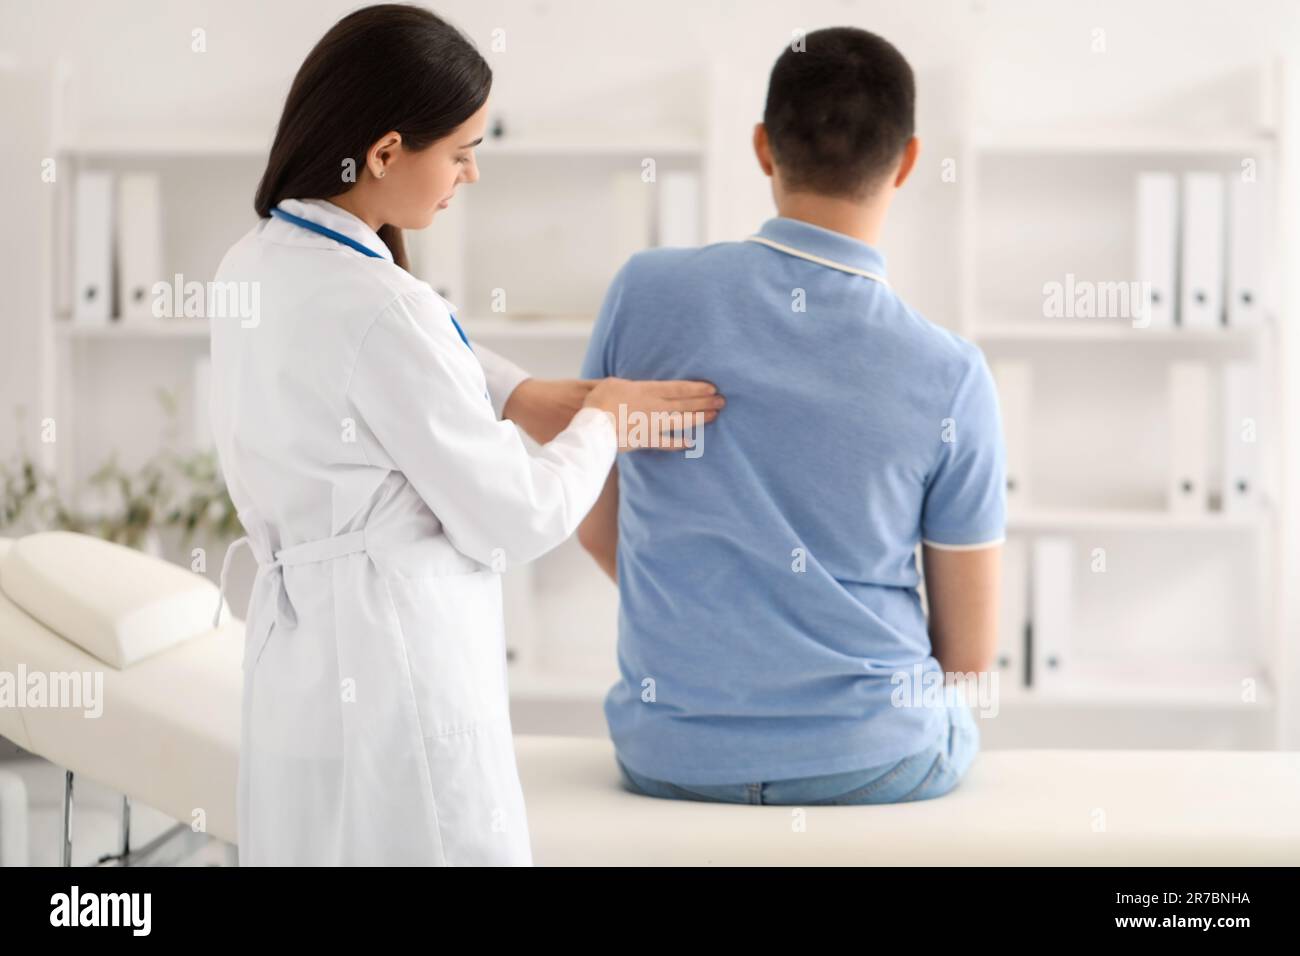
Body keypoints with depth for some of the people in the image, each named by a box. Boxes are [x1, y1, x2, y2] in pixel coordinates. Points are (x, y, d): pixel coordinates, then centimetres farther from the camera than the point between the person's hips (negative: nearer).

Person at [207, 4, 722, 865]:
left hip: (302, 647, 9)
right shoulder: (373, 307, -23)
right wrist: (602, 425, 3)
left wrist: (530, 396, 10)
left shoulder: (252, 266, 5)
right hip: (392, 665, -9)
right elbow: (517, 519, -14)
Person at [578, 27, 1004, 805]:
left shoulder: (646, 292, -9)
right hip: (872, 764, -2)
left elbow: (596, 526, 4)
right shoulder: (950, 378, -14)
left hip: (671, 755, 2)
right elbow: (970, 655, -5)